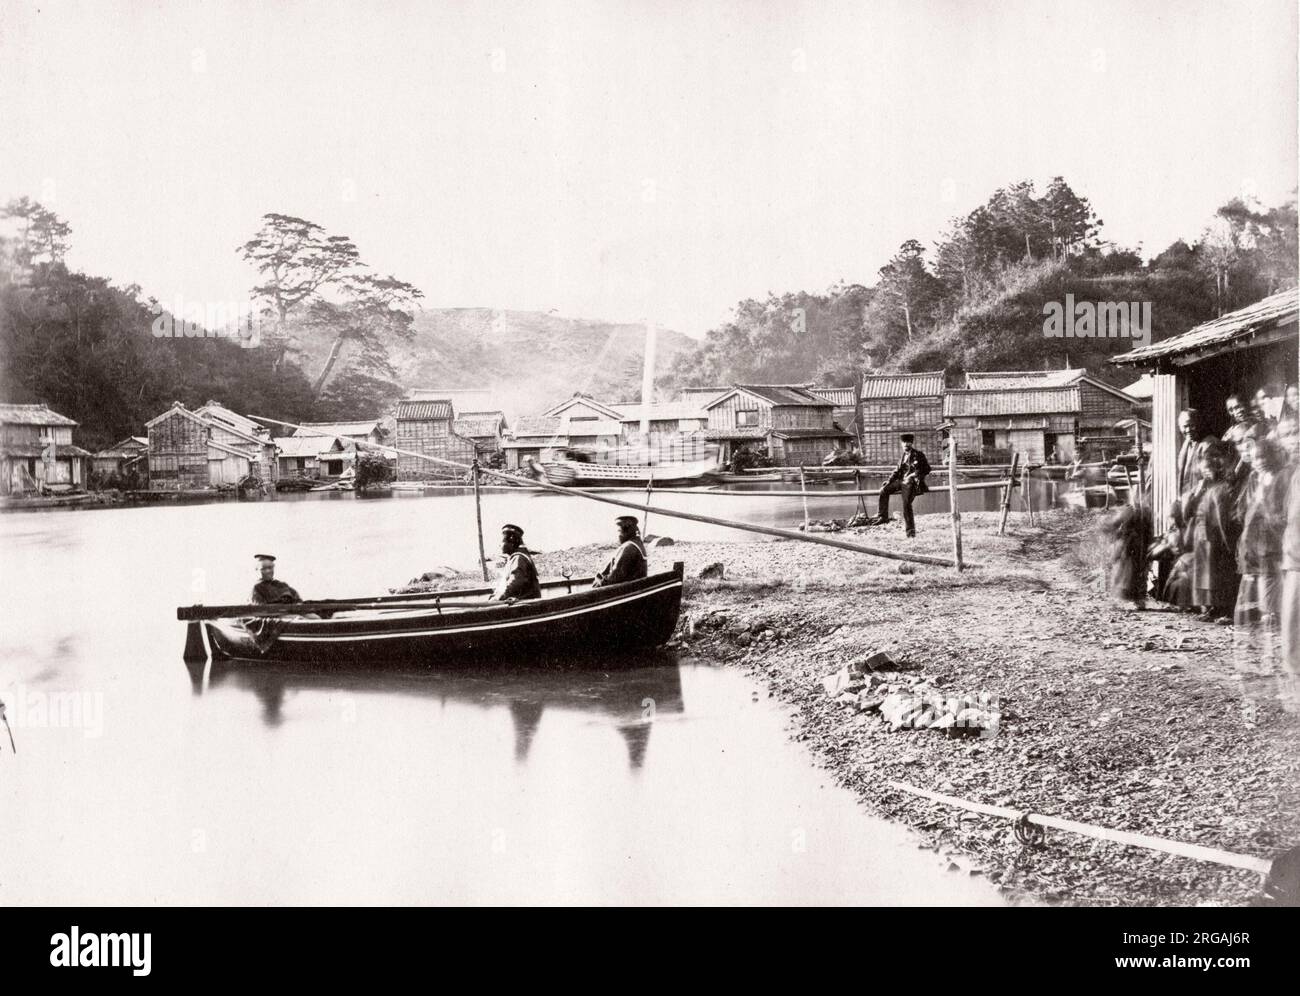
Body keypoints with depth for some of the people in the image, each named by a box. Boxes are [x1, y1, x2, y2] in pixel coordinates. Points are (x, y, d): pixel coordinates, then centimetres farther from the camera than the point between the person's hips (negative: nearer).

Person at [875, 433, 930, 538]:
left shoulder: (918, 454, -3)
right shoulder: (904, 455, 18)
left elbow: (926, 470, -6)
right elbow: (898, 470, 21)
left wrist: (912, 475, -13)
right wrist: (889, 480, 7)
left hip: (913, 482, -8)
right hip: (902, 481, 8)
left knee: (906, 503, -23)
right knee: (884, 490, -6)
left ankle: (910, 529, -18)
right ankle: (883, 516, -1)